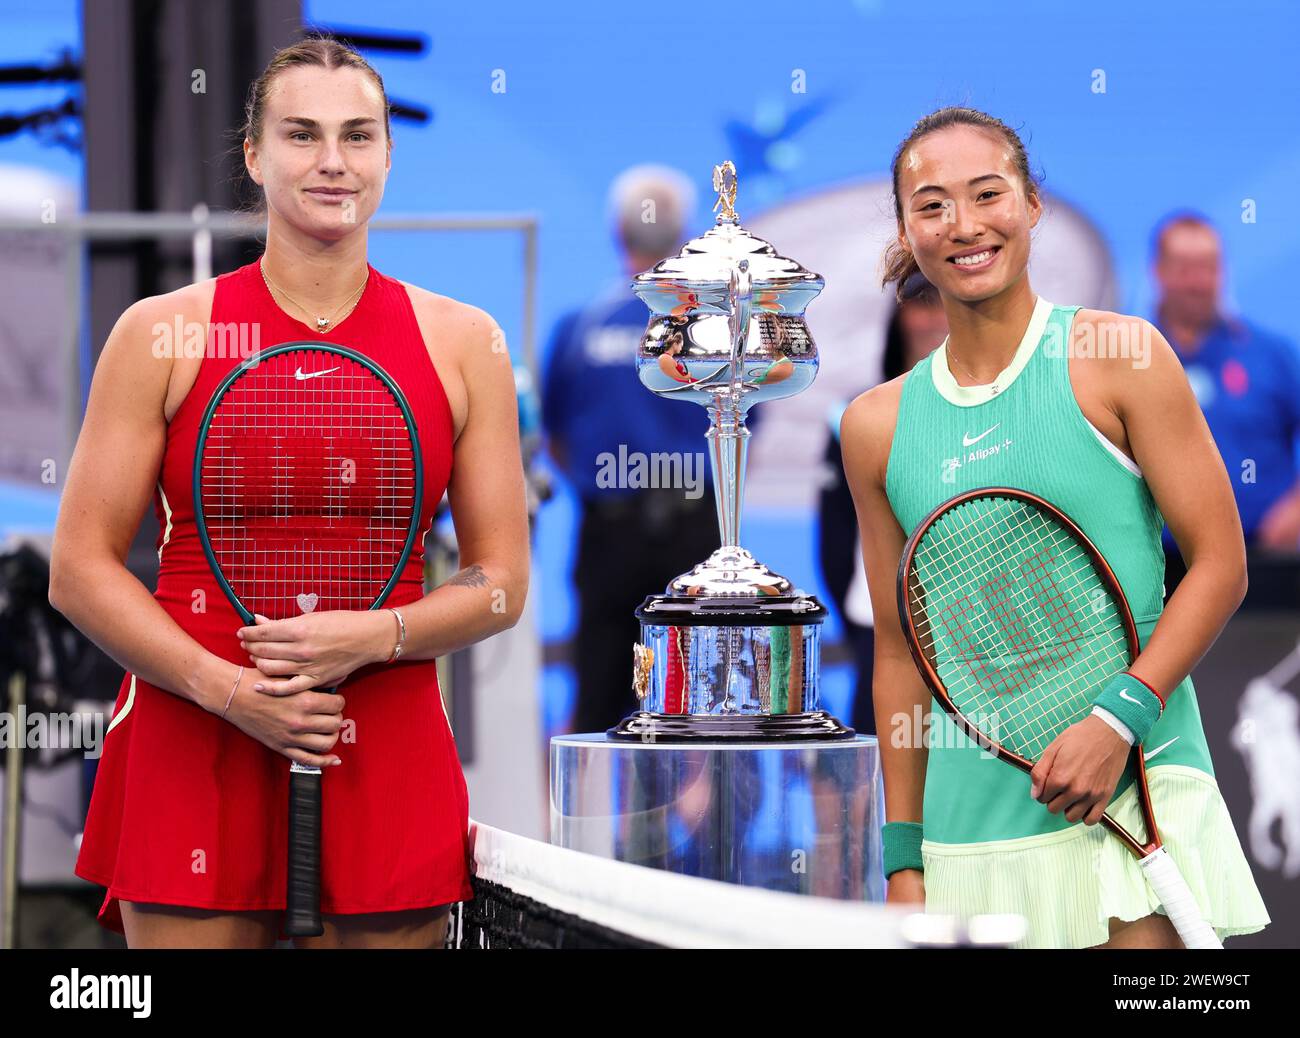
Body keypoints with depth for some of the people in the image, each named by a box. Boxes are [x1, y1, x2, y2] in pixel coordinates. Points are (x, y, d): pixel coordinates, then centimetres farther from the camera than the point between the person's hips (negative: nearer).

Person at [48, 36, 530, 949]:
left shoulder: (463, 344, 8)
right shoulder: (162, 335, 3)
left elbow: (501, 583, 8)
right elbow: (81, 569, 1)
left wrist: (374, 636, -11)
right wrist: (225, 687, -13)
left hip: (387, 762, 1)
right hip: (190, 760, -1)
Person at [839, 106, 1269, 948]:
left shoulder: (1115, 358, -2)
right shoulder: (877, 426, 8)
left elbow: (1220, 565, -3)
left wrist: (1120, 717, -16)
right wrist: (904, 856, 11)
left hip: (1139, 786, -3)